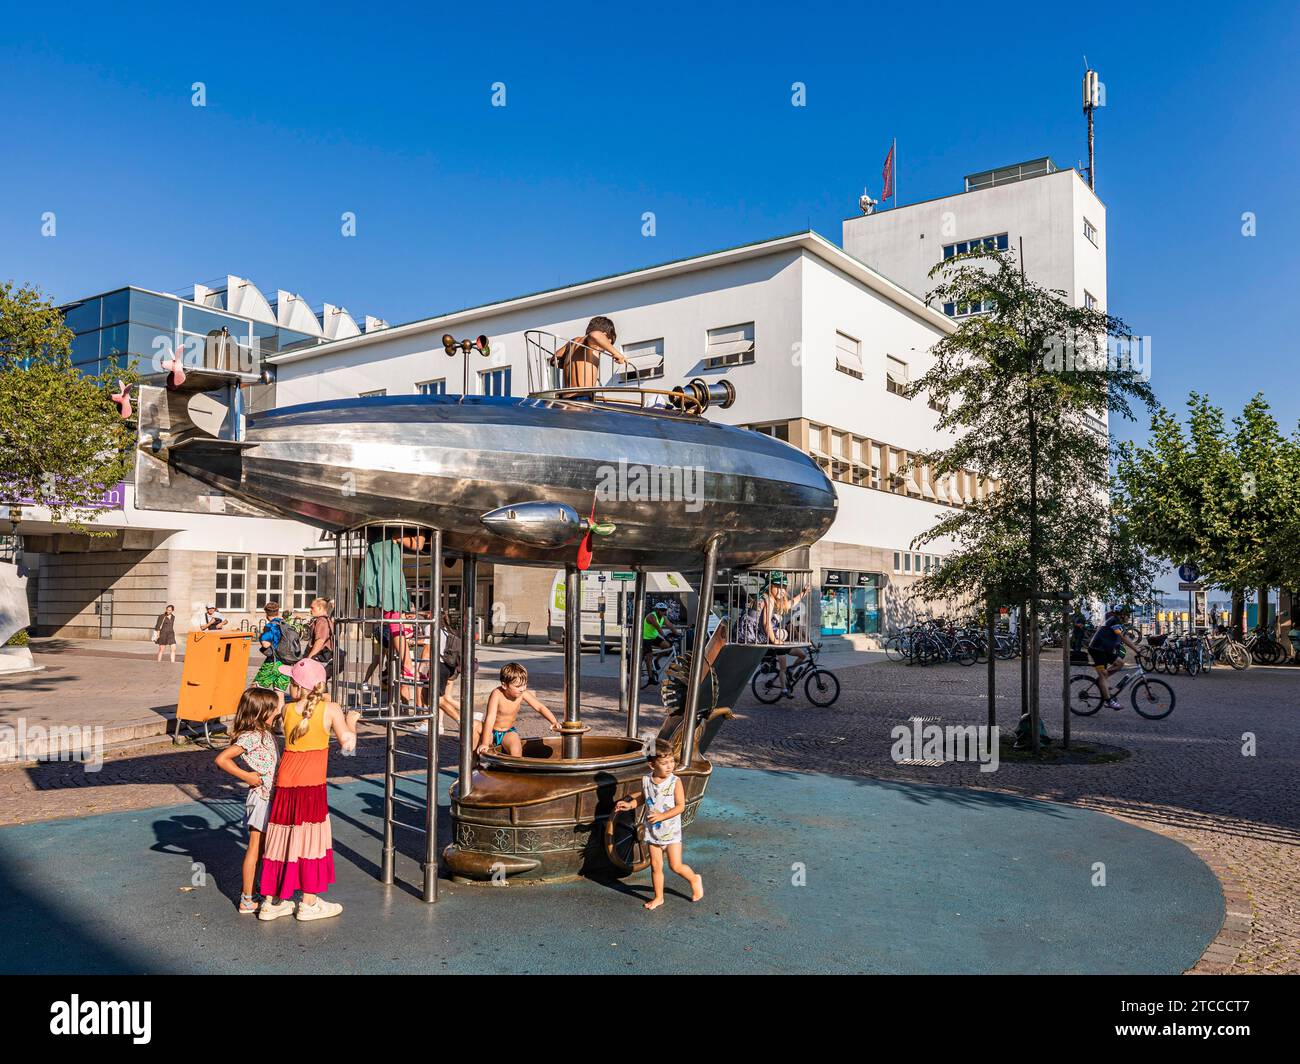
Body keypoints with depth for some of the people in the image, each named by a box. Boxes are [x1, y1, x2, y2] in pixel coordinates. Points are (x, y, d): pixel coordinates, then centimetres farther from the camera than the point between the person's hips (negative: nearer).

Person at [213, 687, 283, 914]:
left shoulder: (265, 732, 6)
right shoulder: (251, 737, -21)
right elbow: (221, 759, -28)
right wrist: (247, 777, -23)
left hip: (271, 796, 9)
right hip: (260, 797, -9)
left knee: (262, 846, 19)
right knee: (255, 848, -1)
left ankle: (248, 886, 34)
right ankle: (247, 901, 7)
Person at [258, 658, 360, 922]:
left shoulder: (287, 709, 0)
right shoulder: (331, 709, -8)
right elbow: (348, 745, -8)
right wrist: (350, 720, 7)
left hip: (285, 782, 4)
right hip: (312, 785, -3)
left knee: (280, 839, 13)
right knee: (309, 839, 7)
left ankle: (270, 902, 22)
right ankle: (309, 903, 16)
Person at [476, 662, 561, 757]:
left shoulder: (523, 693, -14)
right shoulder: (497, 694, -25)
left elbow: (540, 707, -6)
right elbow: (490, 718, -30)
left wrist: (554, 722, -20)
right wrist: (485, 743, -34)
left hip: (508, 732, 2)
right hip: (491, 732, -2)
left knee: (516, 749, -28)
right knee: (475, 726, -30)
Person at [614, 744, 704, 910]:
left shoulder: (675, 782, -17)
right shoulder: (646, 780, -5)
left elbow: (680, 806, -17)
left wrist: (661, 816, -25)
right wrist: (629, 804, 1)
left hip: (671, 830, -4)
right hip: (652, 830, 4)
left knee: (675, 866, -3)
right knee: (655, 866, 10)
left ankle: (694, 879, 25)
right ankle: (658, 898, 27)